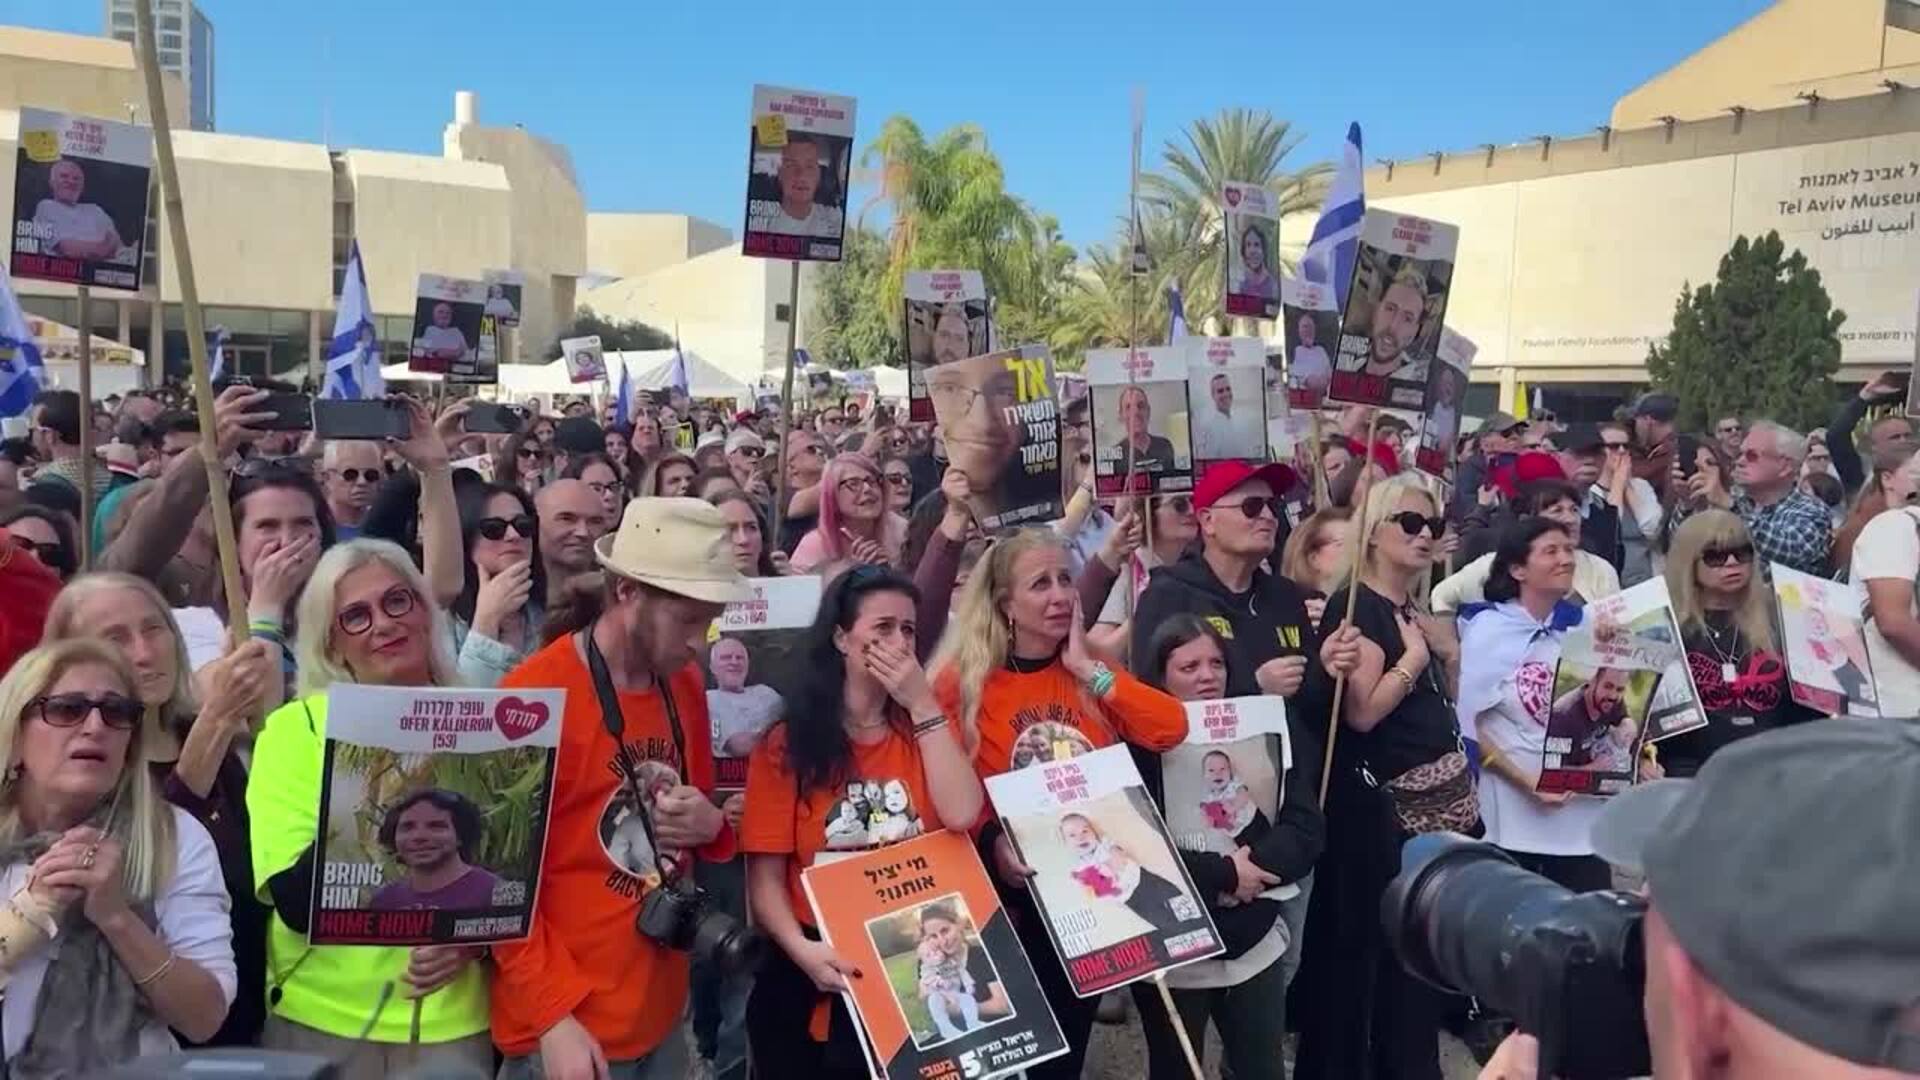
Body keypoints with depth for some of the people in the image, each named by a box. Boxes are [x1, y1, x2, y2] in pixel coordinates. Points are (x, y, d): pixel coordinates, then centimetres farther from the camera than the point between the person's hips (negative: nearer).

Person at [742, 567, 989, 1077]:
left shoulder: (927, 726, 5)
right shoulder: (787, 744, -2)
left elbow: (962, 815, -13)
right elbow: (766, 875, -4)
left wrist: (922, 705, -12)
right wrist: (801, 948, -21)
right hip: (822, 978, -2)